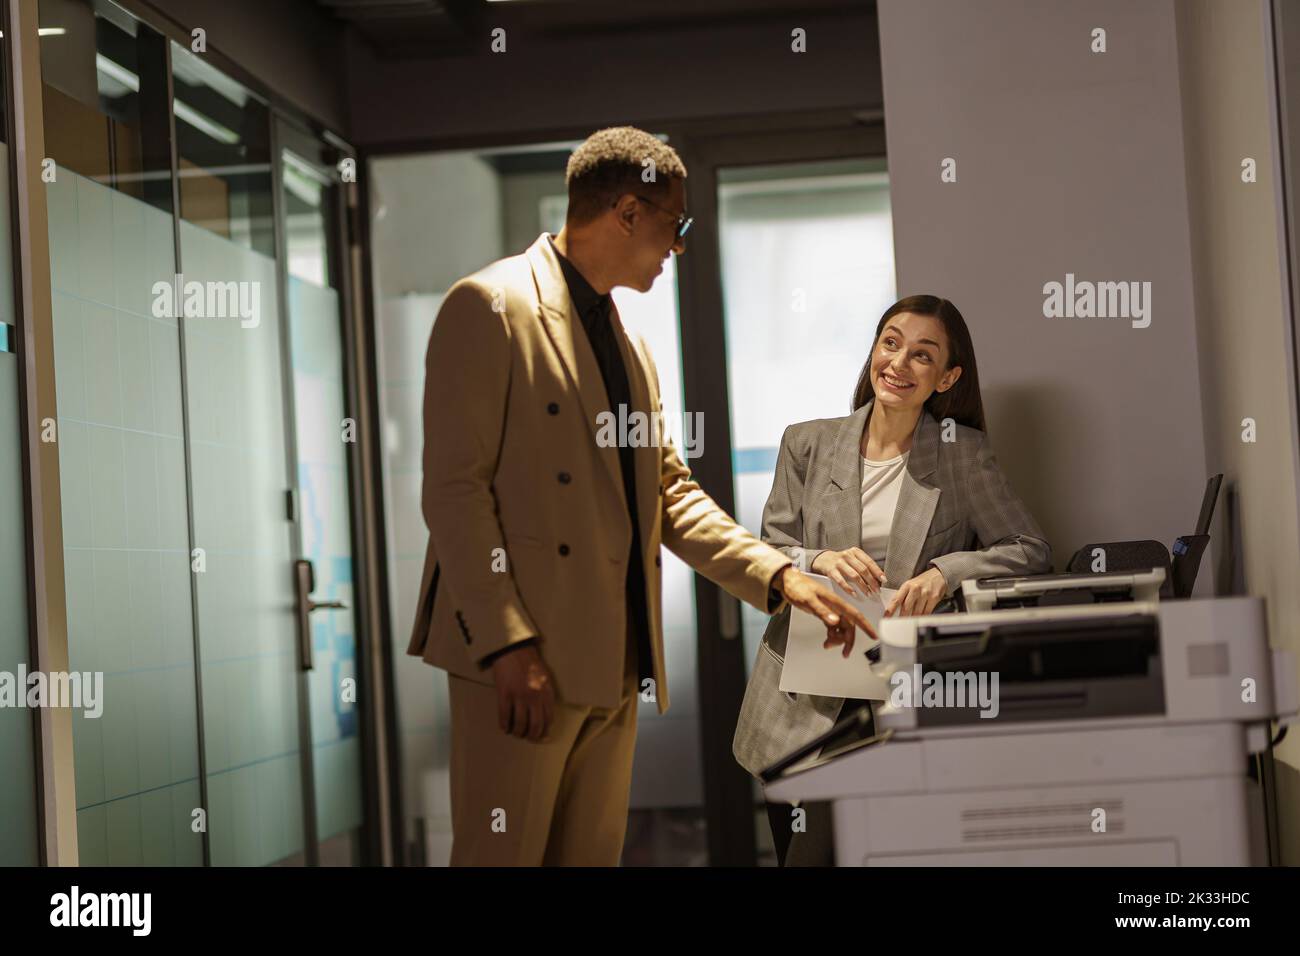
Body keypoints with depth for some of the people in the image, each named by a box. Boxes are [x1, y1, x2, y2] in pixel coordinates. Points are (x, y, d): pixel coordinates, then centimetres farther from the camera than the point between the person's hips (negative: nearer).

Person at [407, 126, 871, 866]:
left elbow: (669, 491, 21)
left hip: (614, 660, 8)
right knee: (503, 854, -6)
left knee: (593, 854, 9)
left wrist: (778, 576, 9)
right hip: (522, 662, -8)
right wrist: (508, 644, -18)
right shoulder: (490, 306, -6)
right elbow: (454, 489, -12)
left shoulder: (630, 341, 21)